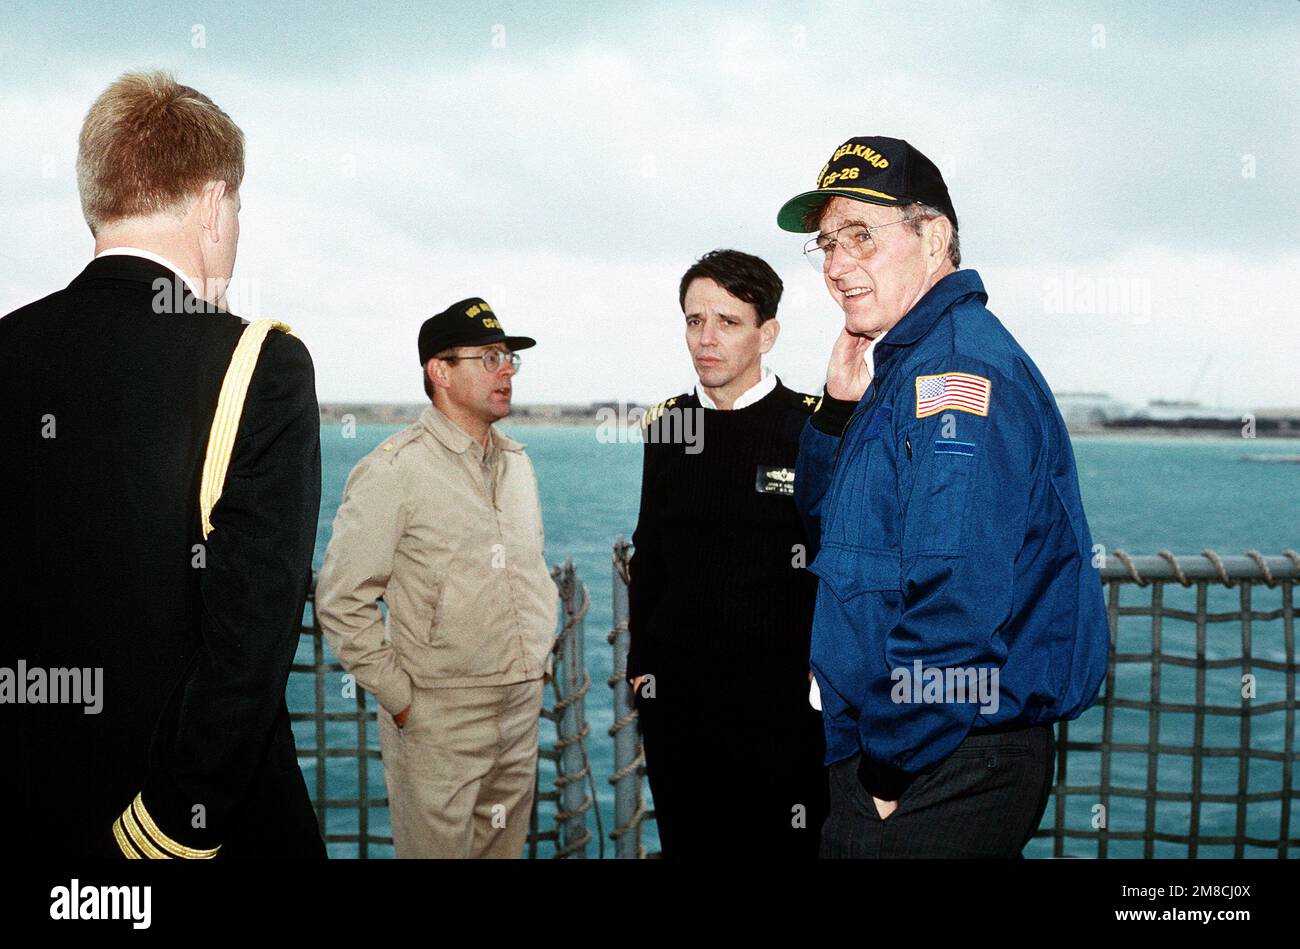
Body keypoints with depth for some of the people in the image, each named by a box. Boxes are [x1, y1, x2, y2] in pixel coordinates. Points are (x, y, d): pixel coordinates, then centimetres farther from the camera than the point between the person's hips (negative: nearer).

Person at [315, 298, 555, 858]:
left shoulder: (517, 463, 11)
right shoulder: (394, 470, -12)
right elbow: (341, 601, -13)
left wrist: (541, 654, 14)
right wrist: (399, 697, -12)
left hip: (523, 707, 7)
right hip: (437, 719, -6)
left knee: (508, 847, 16)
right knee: (437, 847, 3)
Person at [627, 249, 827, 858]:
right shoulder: (667, 425, 7)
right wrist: (641, 662, 10)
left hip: (781, 694, -4)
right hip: (676, 690, 4)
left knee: (781, 844, 2)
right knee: (686, 841, 12)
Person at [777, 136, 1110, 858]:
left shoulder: (958, 364, -20)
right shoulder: (905, 365, 12)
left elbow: (956, 599, -27)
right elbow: (824, 520, 18)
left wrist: (893, 771, -18)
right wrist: (839, 406, 2)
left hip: (942, 772, -10)